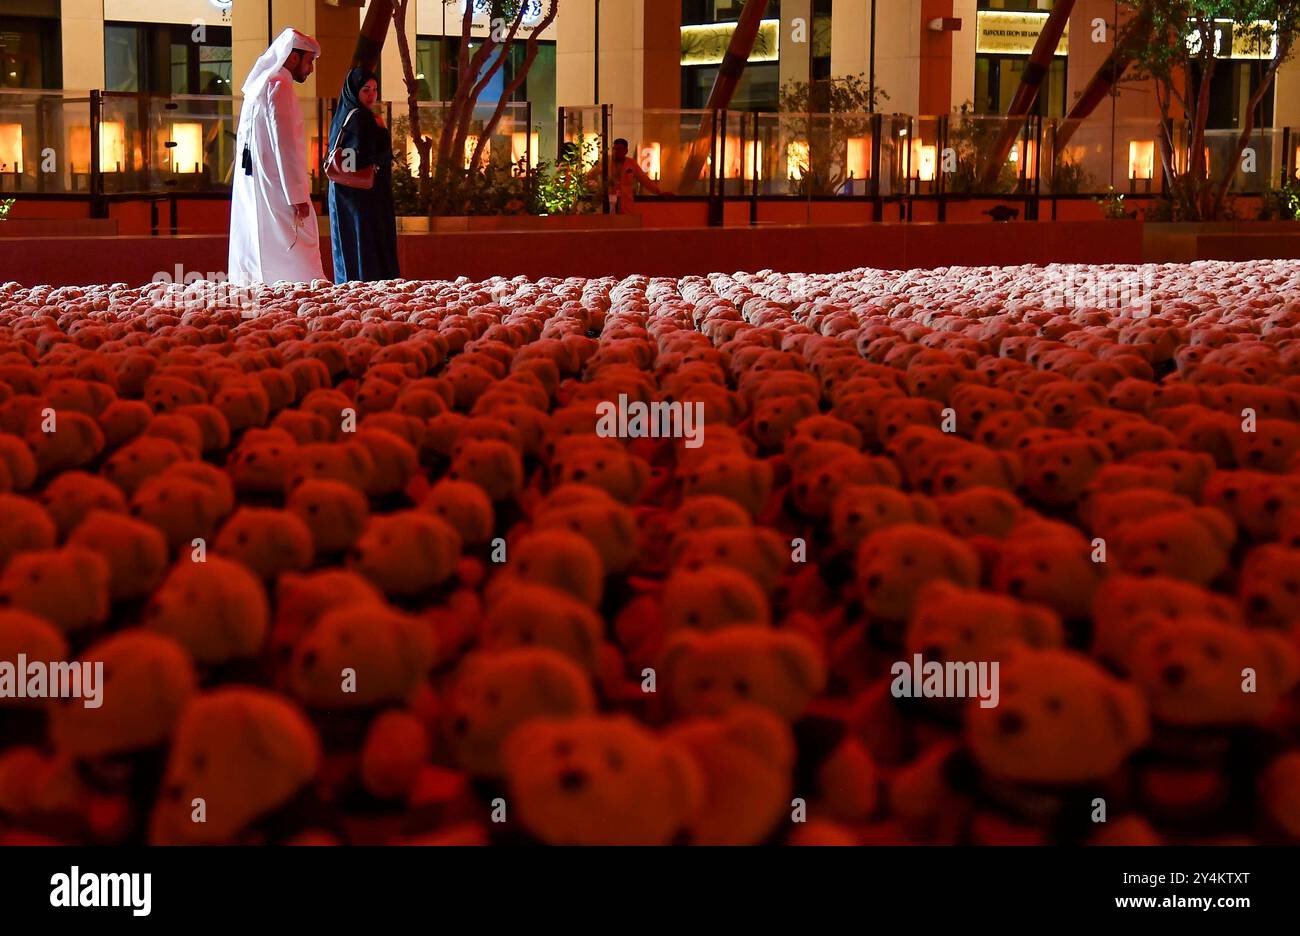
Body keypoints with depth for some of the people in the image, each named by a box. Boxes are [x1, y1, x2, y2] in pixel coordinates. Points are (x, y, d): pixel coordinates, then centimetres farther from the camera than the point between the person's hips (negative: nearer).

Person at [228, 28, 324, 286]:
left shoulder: (258, 86, 19)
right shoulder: (279, 86, -11)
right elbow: (285, 145, -17)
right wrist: (298, 196, -18)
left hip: (251, 187, 10)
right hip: (277, 188, -10)